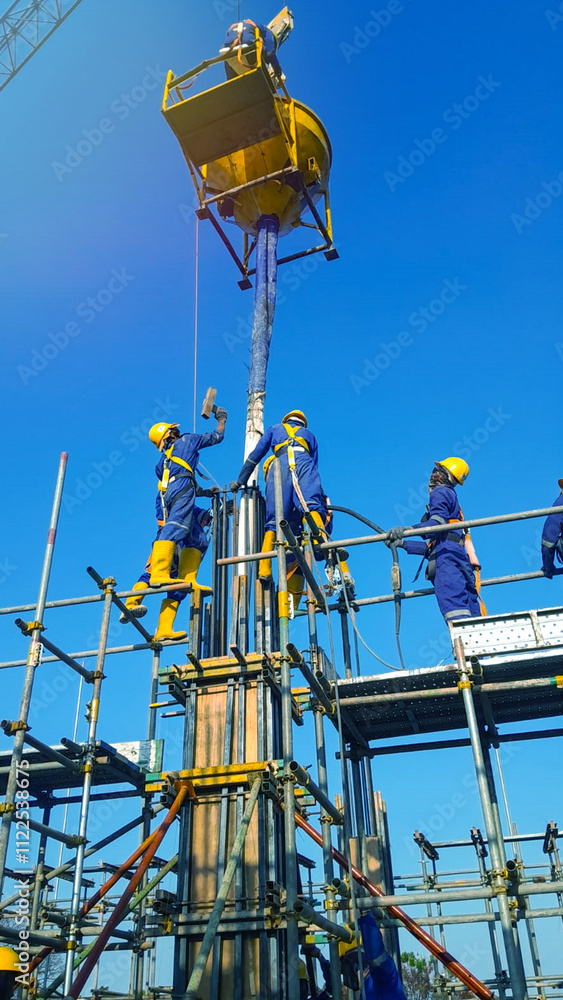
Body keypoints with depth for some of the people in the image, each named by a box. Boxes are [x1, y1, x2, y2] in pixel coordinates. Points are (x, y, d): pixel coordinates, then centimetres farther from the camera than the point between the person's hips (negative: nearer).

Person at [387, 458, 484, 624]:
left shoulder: (440, 492, 11)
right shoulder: (452, 499, 38)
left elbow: (438, 522, -11)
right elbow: (432, 546, 32)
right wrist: (403, 543, 31)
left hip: (447, 556, -9)